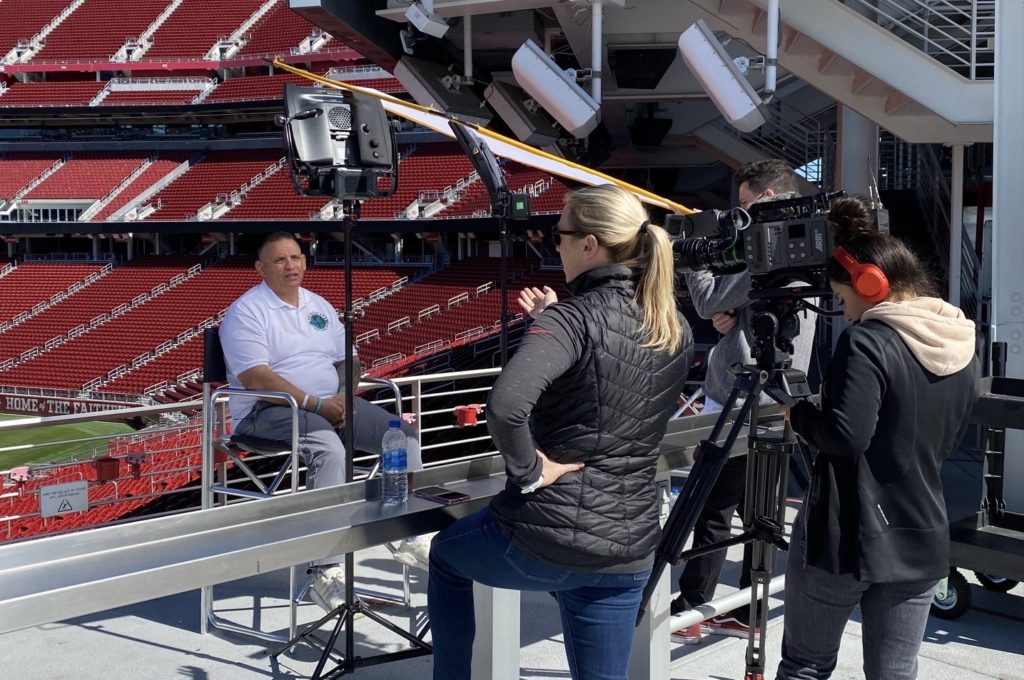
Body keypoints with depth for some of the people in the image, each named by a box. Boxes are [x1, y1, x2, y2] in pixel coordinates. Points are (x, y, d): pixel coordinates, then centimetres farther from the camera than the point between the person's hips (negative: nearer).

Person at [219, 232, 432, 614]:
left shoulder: (319, 306, 17)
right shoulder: (246, 312, -6)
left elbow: (347, 360, 19)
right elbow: (255, 376, -18)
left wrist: (345, 397, -5)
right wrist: (316, 404, -24)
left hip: (330, 404, 8)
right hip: (268, 411, -8)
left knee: (403, 434, -7)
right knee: (329, 449, -37)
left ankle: (410, 537, 3)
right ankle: (325, 573, -38)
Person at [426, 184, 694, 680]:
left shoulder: (574, 317, -17)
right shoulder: (677, 330, 5)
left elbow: (505, 404, -33)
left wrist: (530, 470, -17)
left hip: (544, 538, -5)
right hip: (629, 549, 6)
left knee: (446, 556, 27)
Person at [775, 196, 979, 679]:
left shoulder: (868, 342, -17)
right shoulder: (963, 349, 7)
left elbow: (846, 436, -25)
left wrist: (797, 414, -7)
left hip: (845, 538, -6)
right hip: (921, 542, 6)